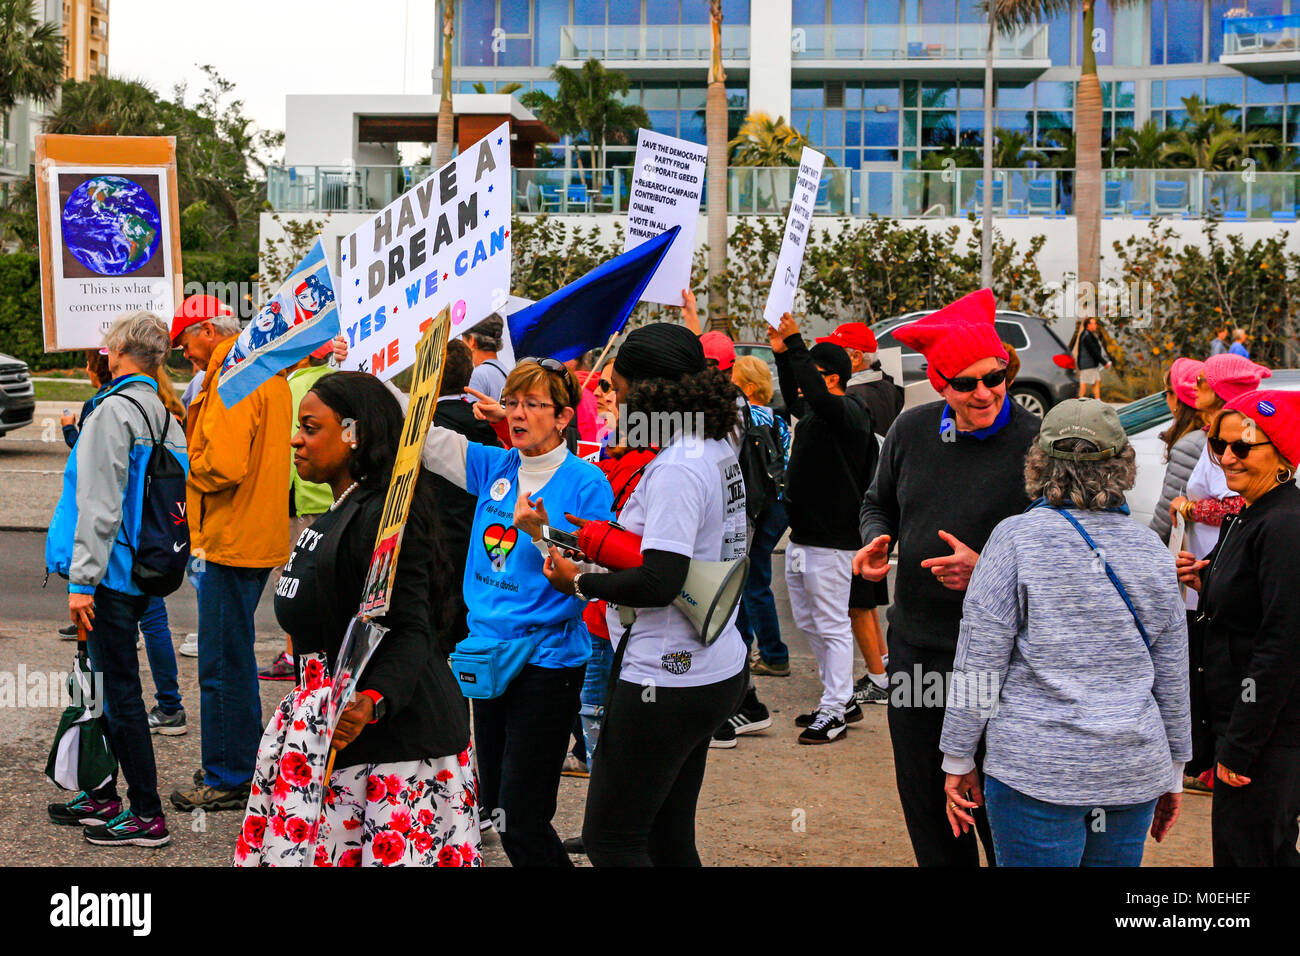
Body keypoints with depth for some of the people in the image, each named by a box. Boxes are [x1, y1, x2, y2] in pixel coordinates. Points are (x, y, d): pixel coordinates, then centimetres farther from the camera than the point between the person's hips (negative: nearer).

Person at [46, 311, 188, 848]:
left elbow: (100, 505, -18)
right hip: (141, 572, 9)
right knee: (110, 684, 17)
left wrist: (83, 580, -18)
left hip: (110, 573, -9)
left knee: (119, 688, -5)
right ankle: (103, 797, 27)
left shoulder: (114, 411, -14)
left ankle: (147, 814, -2)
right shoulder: (163, 414, 12)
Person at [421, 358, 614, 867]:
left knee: (521, 822, -6)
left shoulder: (585, 483, -10)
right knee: (496, 805, 14)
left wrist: (542, 532, -26)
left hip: (548, 659, -7)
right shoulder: (495, 467, 6)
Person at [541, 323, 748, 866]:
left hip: (667, 681, -10)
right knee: (669, 837, 17)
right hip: (717, 670, 10)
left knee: (609, 840, -1)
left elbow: (659, 583, -26)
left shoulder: (676, 468, -20)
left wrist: (580, 582, -11)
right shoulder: (718, 452, 10)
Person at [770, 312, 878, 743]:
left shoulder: (849, 413, -14)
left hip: (831, 542, -10)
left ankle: (833, 712, 4)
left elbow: (815, 394, -34)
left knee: (832, 627, -3)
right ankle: (843, 699, 28)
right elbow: (795, 399, 36)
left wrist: (796, 344, -28)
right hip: (802, 537, 10)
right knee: (808, 623, 17)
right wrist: (782, 353, 25)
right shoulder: (816, 412, 12)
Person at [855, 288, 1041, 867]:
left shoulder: (1033, 444, -13)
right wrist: (875, 540, -2)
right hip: (914, 643, 5)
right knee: (923, 798, 15)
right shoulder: (912, 430, 3)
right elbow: (879, 502, 19)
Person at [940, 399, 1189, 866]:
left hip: (1038, 769, -4)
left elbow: (978, 665, -8)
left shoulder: (1017, 538, -8)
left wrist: (958, 761, 0)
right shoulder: (1152, 549, 5)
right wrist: (1173, 772, 21)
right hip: (1134, 769, 5)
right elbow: (1172, 678, 11)